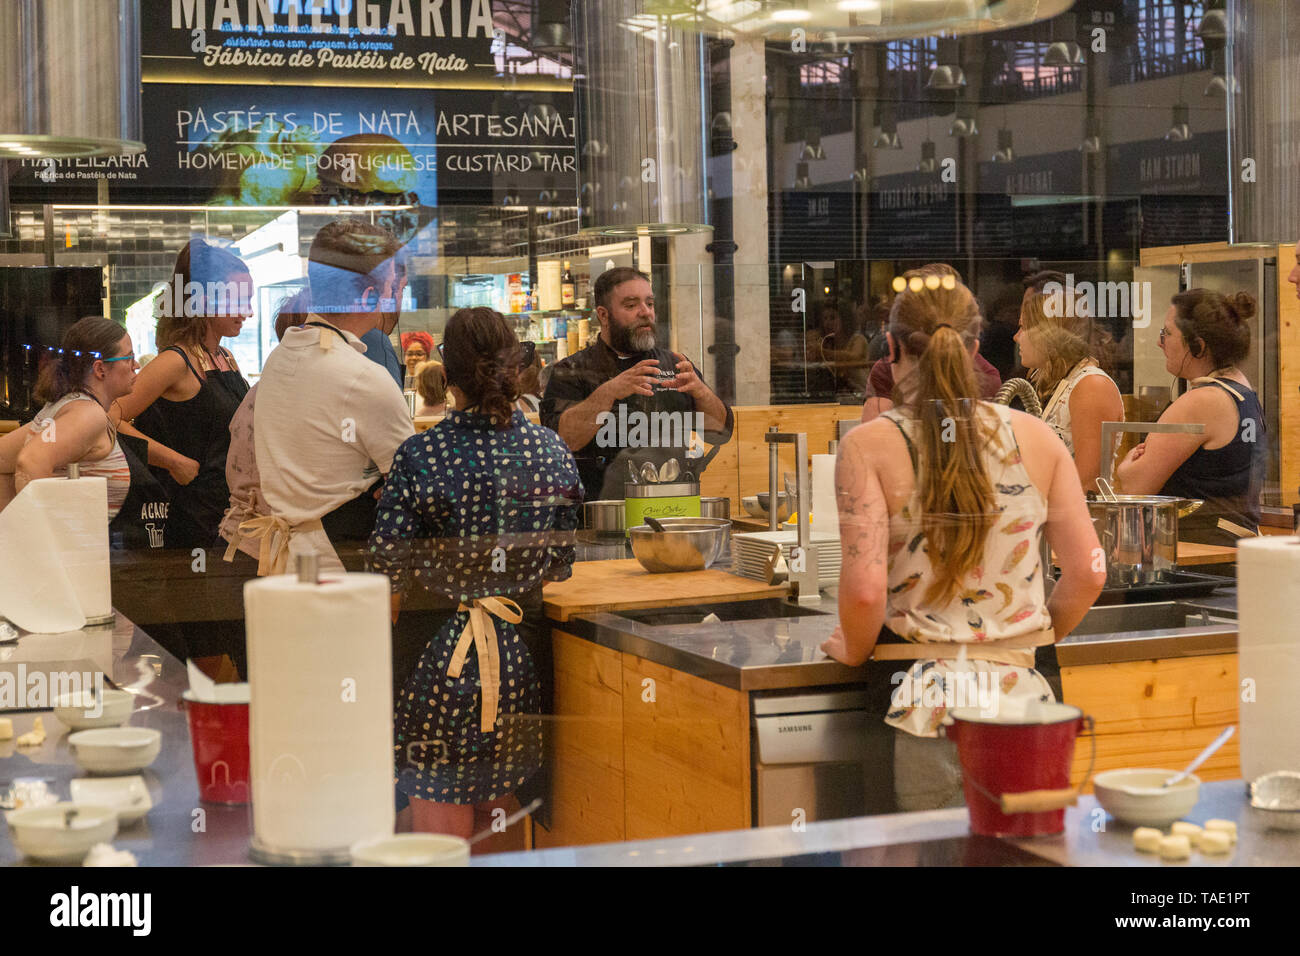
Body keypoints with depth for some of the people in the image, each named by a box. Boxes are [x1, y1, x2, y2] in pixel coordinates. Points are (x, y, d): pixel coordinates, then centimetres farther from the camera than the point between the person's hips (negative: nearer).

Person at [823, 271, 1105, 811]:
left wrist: (853, 647, 6)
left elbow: (864, 590, -14)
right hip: (1019, 692, 3)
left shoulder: (869, 447, -5)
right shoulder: (1035, 438, 5)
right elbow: (1087, 575, 5)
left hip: (925, 704, -3)